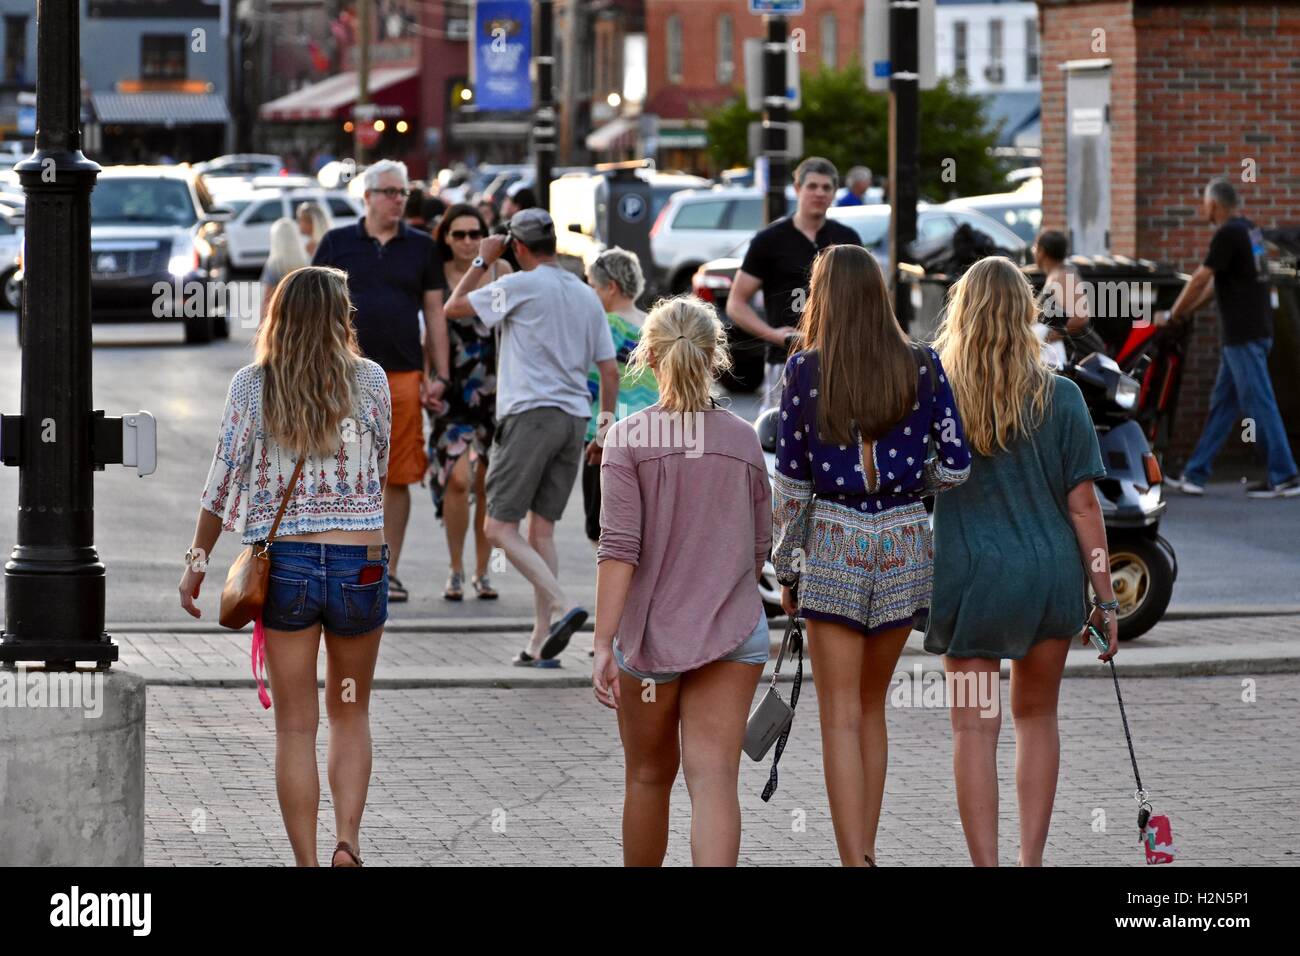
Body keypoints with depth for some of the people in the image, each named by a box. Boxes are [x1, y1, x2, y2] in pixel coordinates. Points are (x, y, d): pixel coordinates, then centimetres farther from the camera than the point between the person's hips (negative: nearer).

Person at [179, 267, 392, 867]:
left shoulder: (252, 386, -3)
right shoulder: (369, 380, -2)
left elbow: (224, 480, -3)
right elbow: (380, 470, 6)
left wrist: (197, 560, 6)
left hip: (283, 563, 0)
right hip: (359, 563, 0)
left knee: (295, 727, 7)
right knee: (351, 715, 16)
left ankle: (307, 862, 7)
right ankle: (348, 841, -1)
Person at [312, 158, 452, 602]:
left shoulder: (421, 247, 11)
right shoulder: (337, 243, 7)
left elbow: (434, 313, 12)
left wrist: (440, 376, 5)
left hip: (404, 377, 2)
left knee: (398, 478, 3)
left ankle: (388, 571, 11)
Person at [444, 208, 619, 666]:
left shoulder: (520, 285, -6)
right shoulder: (587, 296, 14)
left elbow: (454, 307, 3)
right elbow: (610, 372, 13)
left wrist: (482, 261, 15)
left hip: (530, 413, -7)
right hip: (574, 418, 7)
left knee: (499, 525, -5)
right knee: (542, 527, 9)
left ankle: (564, 606, -21)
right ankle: (541, 640, 4)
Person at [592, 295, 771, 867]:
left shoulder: (629, 439, -8)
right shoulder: (744, 441, 3)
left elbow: (620, 548, -15)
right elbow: (758, 549, 10)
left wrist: (603, 644, -15)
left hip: (651, 632, -1)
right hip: (735, 631, 1)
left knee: (649, 777, 16)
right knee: (715, 777, -6)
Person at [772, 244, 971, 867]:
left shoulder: (805, 371, -5)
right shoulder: (923, 368, 0)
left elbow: (790, 482, -2)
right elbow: (955, 468, -2)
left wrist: (785, 569, 6)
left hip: (833, 546, -3)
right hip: (904, 546, 3)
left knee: (841, 717, 0)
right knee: (872, 708, 17)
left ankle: (854, 859, -9)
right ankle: (865, 851, 20)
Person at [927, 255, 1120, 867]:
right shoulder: (1060, 397, -3)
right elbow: (1083, 505, -3)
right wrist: (1105, 600, 4)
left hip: (969, 574, -2)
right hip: (1052, 575, 2)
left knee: (974, 728, 2)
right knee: (1037, 716, 18)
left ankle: (986, 865, -3)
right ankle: (1031, 859, 18)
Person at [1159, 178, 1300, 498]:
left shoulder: (1228, 234, -15)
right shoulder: (1249, 230, 15)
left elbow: (1200, 280, -14)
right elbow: (1216, 282, 21)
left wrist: (1172, 315, -2)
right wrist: (1186, 310, 23)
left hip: (1244, 336, -10)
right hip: (1243, 334, 10)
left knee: (1259, 405, -6)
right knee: (1222, 404, 12)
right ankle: (1195, 474, 16)